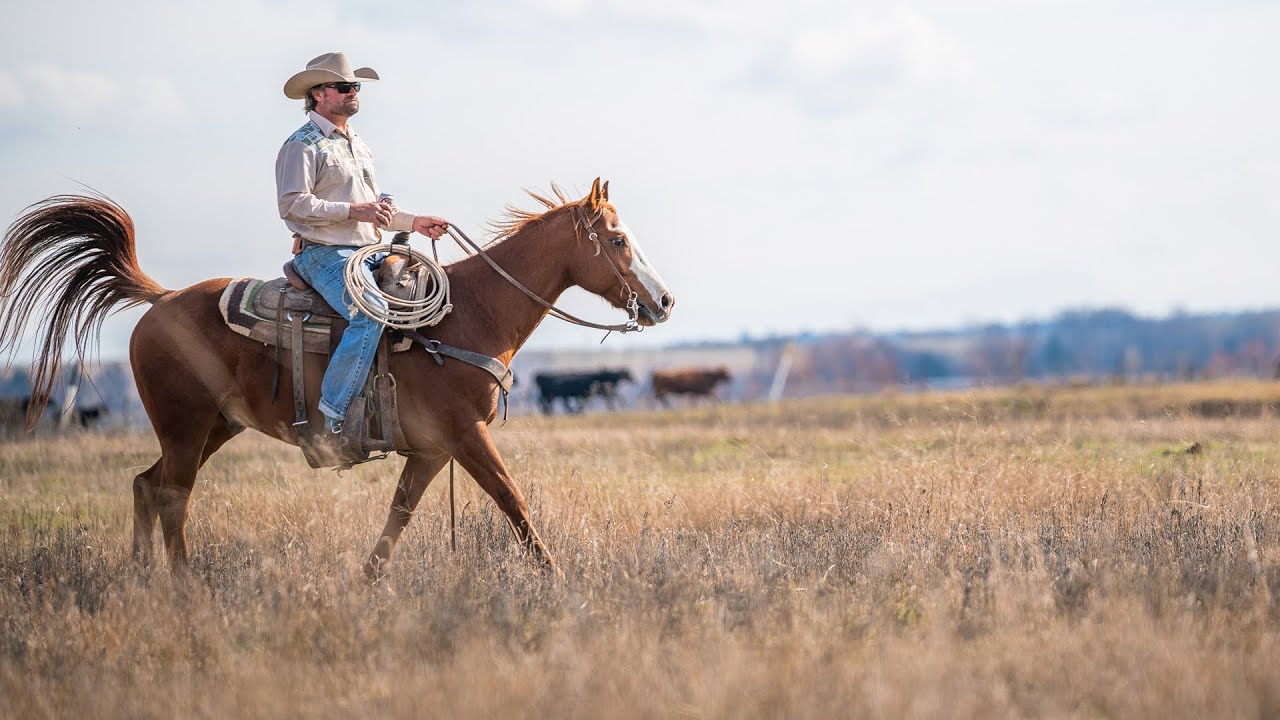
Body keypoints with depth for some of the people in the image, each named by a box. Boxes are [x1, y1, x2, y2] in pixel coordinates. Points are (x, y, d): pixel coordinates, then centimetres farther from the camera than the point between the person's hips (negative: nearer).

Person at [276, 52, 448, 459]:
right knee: (371, 312, -32)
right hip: (325, 255, -9)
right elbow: (293, 205, -17)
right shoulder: (303, 146, -4)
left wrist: (415, 223, 17)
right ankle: (331, 418, -31)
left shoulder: (357, 145, 24)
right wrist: (353, 211, -21)